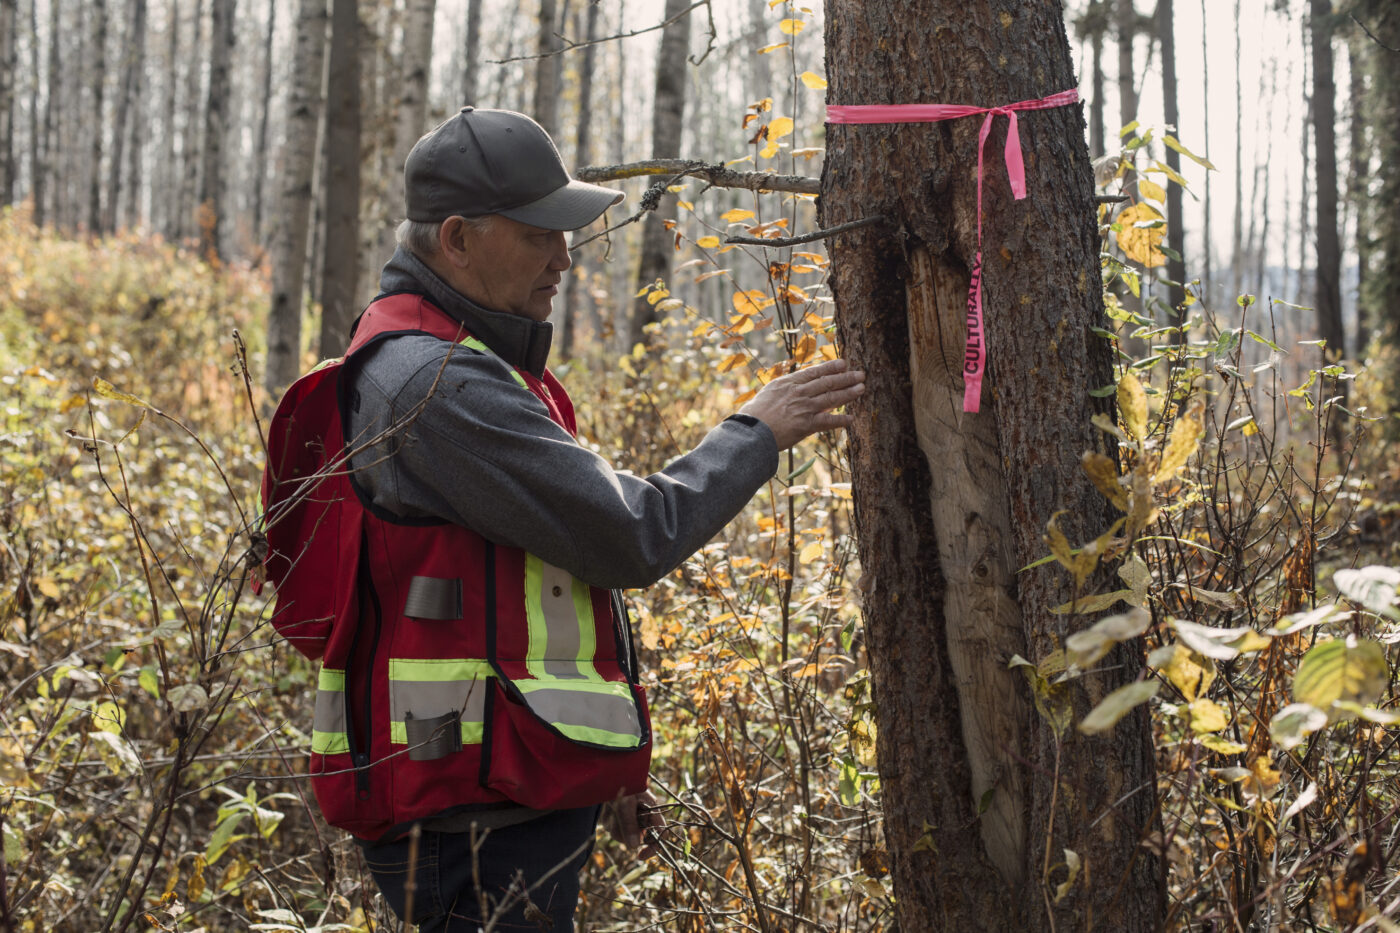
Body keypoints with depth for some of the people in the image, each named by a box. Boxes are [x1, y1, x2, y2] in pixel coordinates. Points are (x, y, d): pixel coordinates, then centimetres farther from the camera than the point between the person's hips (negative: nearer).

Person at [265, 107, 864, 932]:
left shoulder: (470, 364, 17)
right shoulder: (437, 384, -18)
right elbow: (632, 537, -20)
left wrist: (600, 767, 21)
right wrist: (755, 434, -7)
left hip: (508, 796, 11)